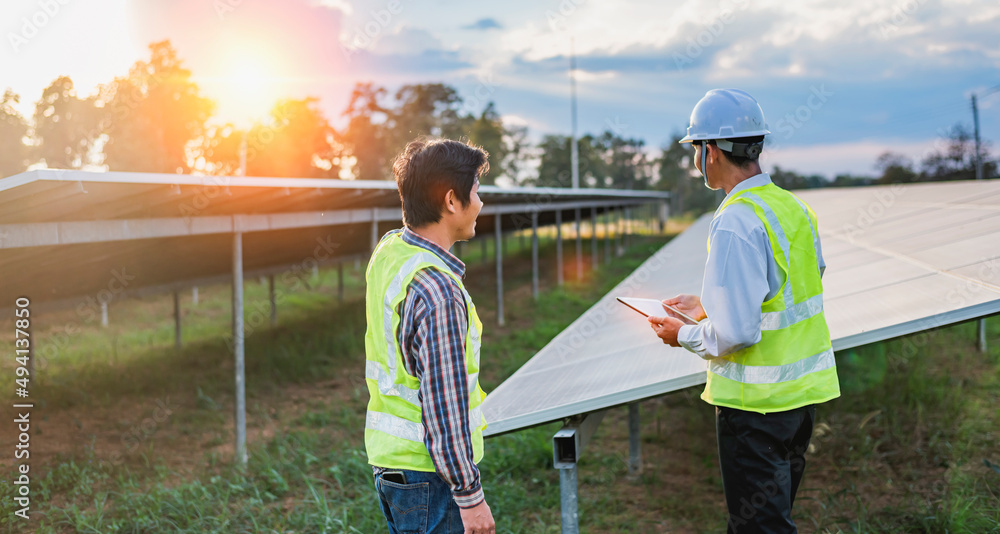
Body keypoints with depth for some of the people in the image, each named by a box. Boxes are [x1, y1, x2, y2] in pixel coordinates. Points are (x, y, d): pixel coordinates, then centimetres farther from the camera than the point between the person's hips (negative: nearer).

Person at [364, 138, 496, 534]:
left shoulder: (387, 250, 0)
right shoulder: (438, 293, -26)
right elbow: (444, 404, -23)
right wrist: (470, 495, -16)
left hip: (387, 457, 9)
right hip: (429, 472, -9)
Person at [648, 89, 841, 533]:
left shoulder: (735, 222, -22)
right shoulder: (794, 207, 5)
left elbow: (734, 333, -25)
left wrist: (684, 335, -6)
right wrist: (710, 305, 18)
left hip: (757, 402, -9)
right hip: (805, 390, 9)